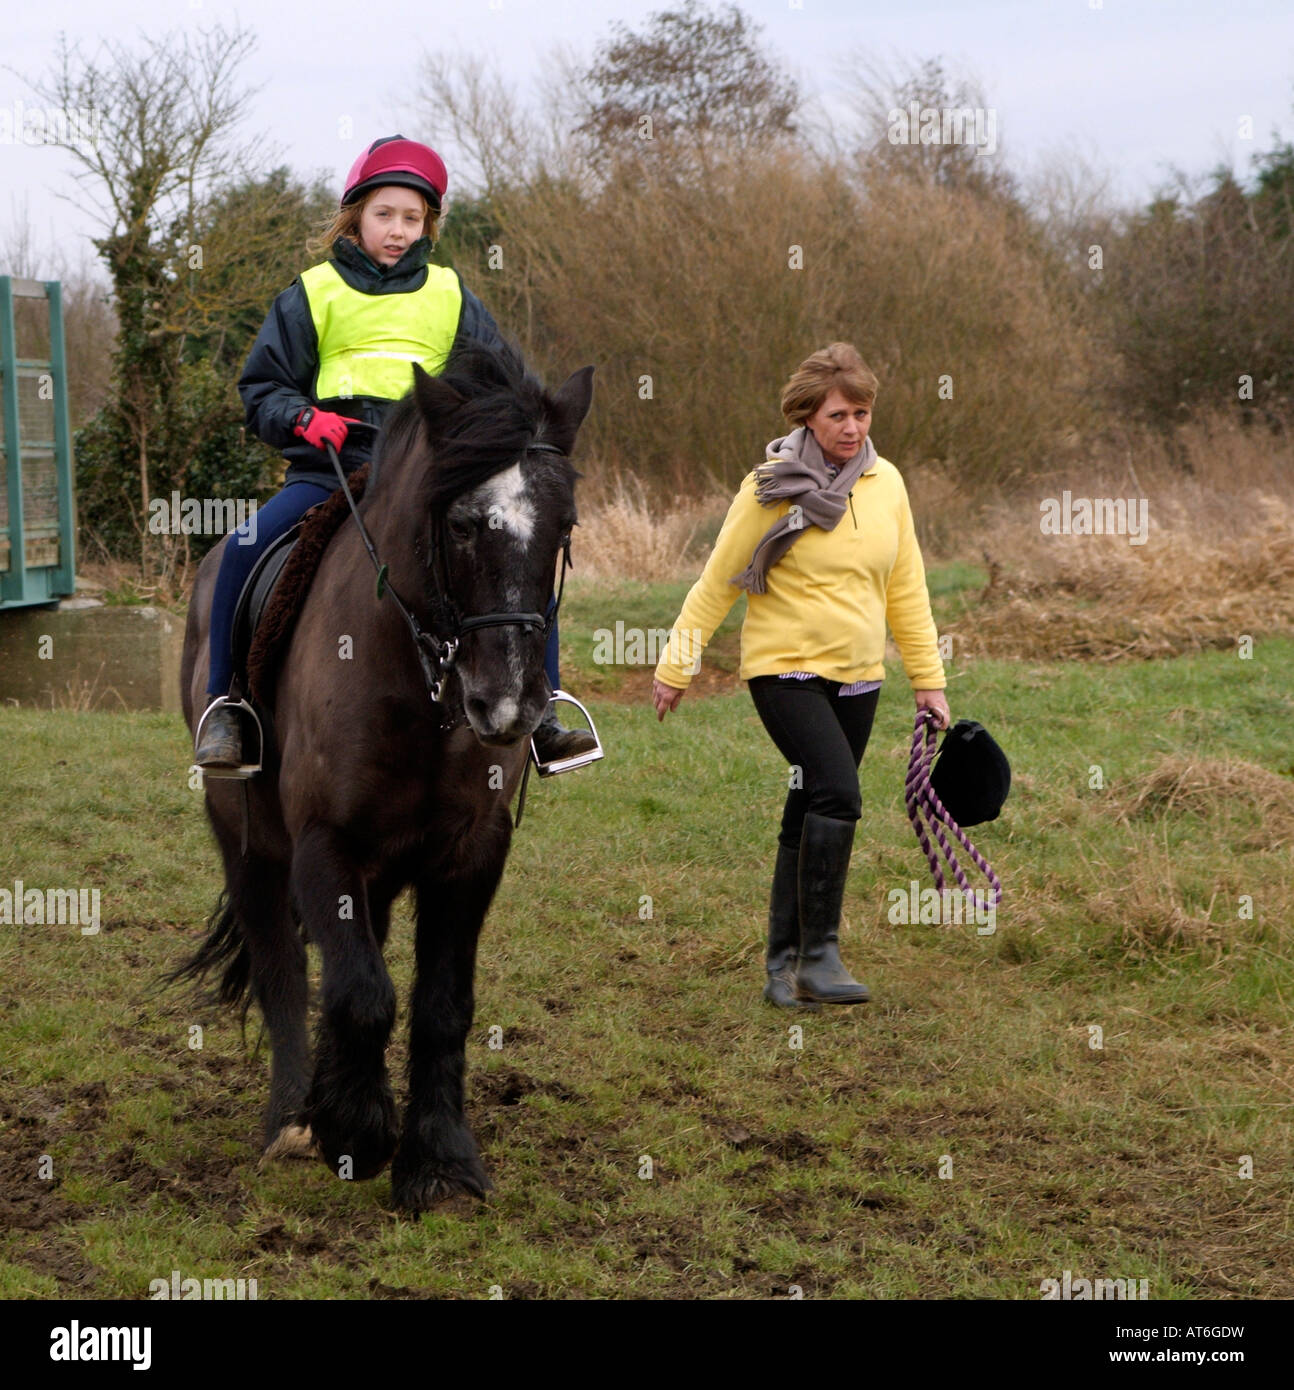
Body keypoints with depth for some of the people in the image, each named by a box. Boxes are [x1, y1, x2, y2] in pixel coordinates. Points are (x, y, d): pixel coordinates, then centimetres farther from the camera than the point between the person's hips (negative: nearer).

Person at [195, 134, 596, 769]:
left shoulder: (450, 296, 15)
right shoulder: (314, 295, 10)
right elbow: (262, 388, 10)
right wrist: (302, 417, -12)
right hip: (332, 466, -1)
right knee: (246, 549, -26)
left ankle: (537, 717, -9)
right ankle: (224, 707, -13)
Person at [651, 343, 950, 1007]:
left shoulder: (885, 482, 5)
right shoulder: (772, 486, -9)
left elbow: (906, 588, 12)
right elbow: (716, 582, -2)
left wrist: (928, 678, 11)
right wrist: (675, 667, 1)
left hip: (858, 677, 5)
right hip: (785, 669, -5)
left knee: (810, 818, 8)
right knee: (837, 794, -22)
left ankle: (783, 969, 16)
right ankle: (818, 956, -17)